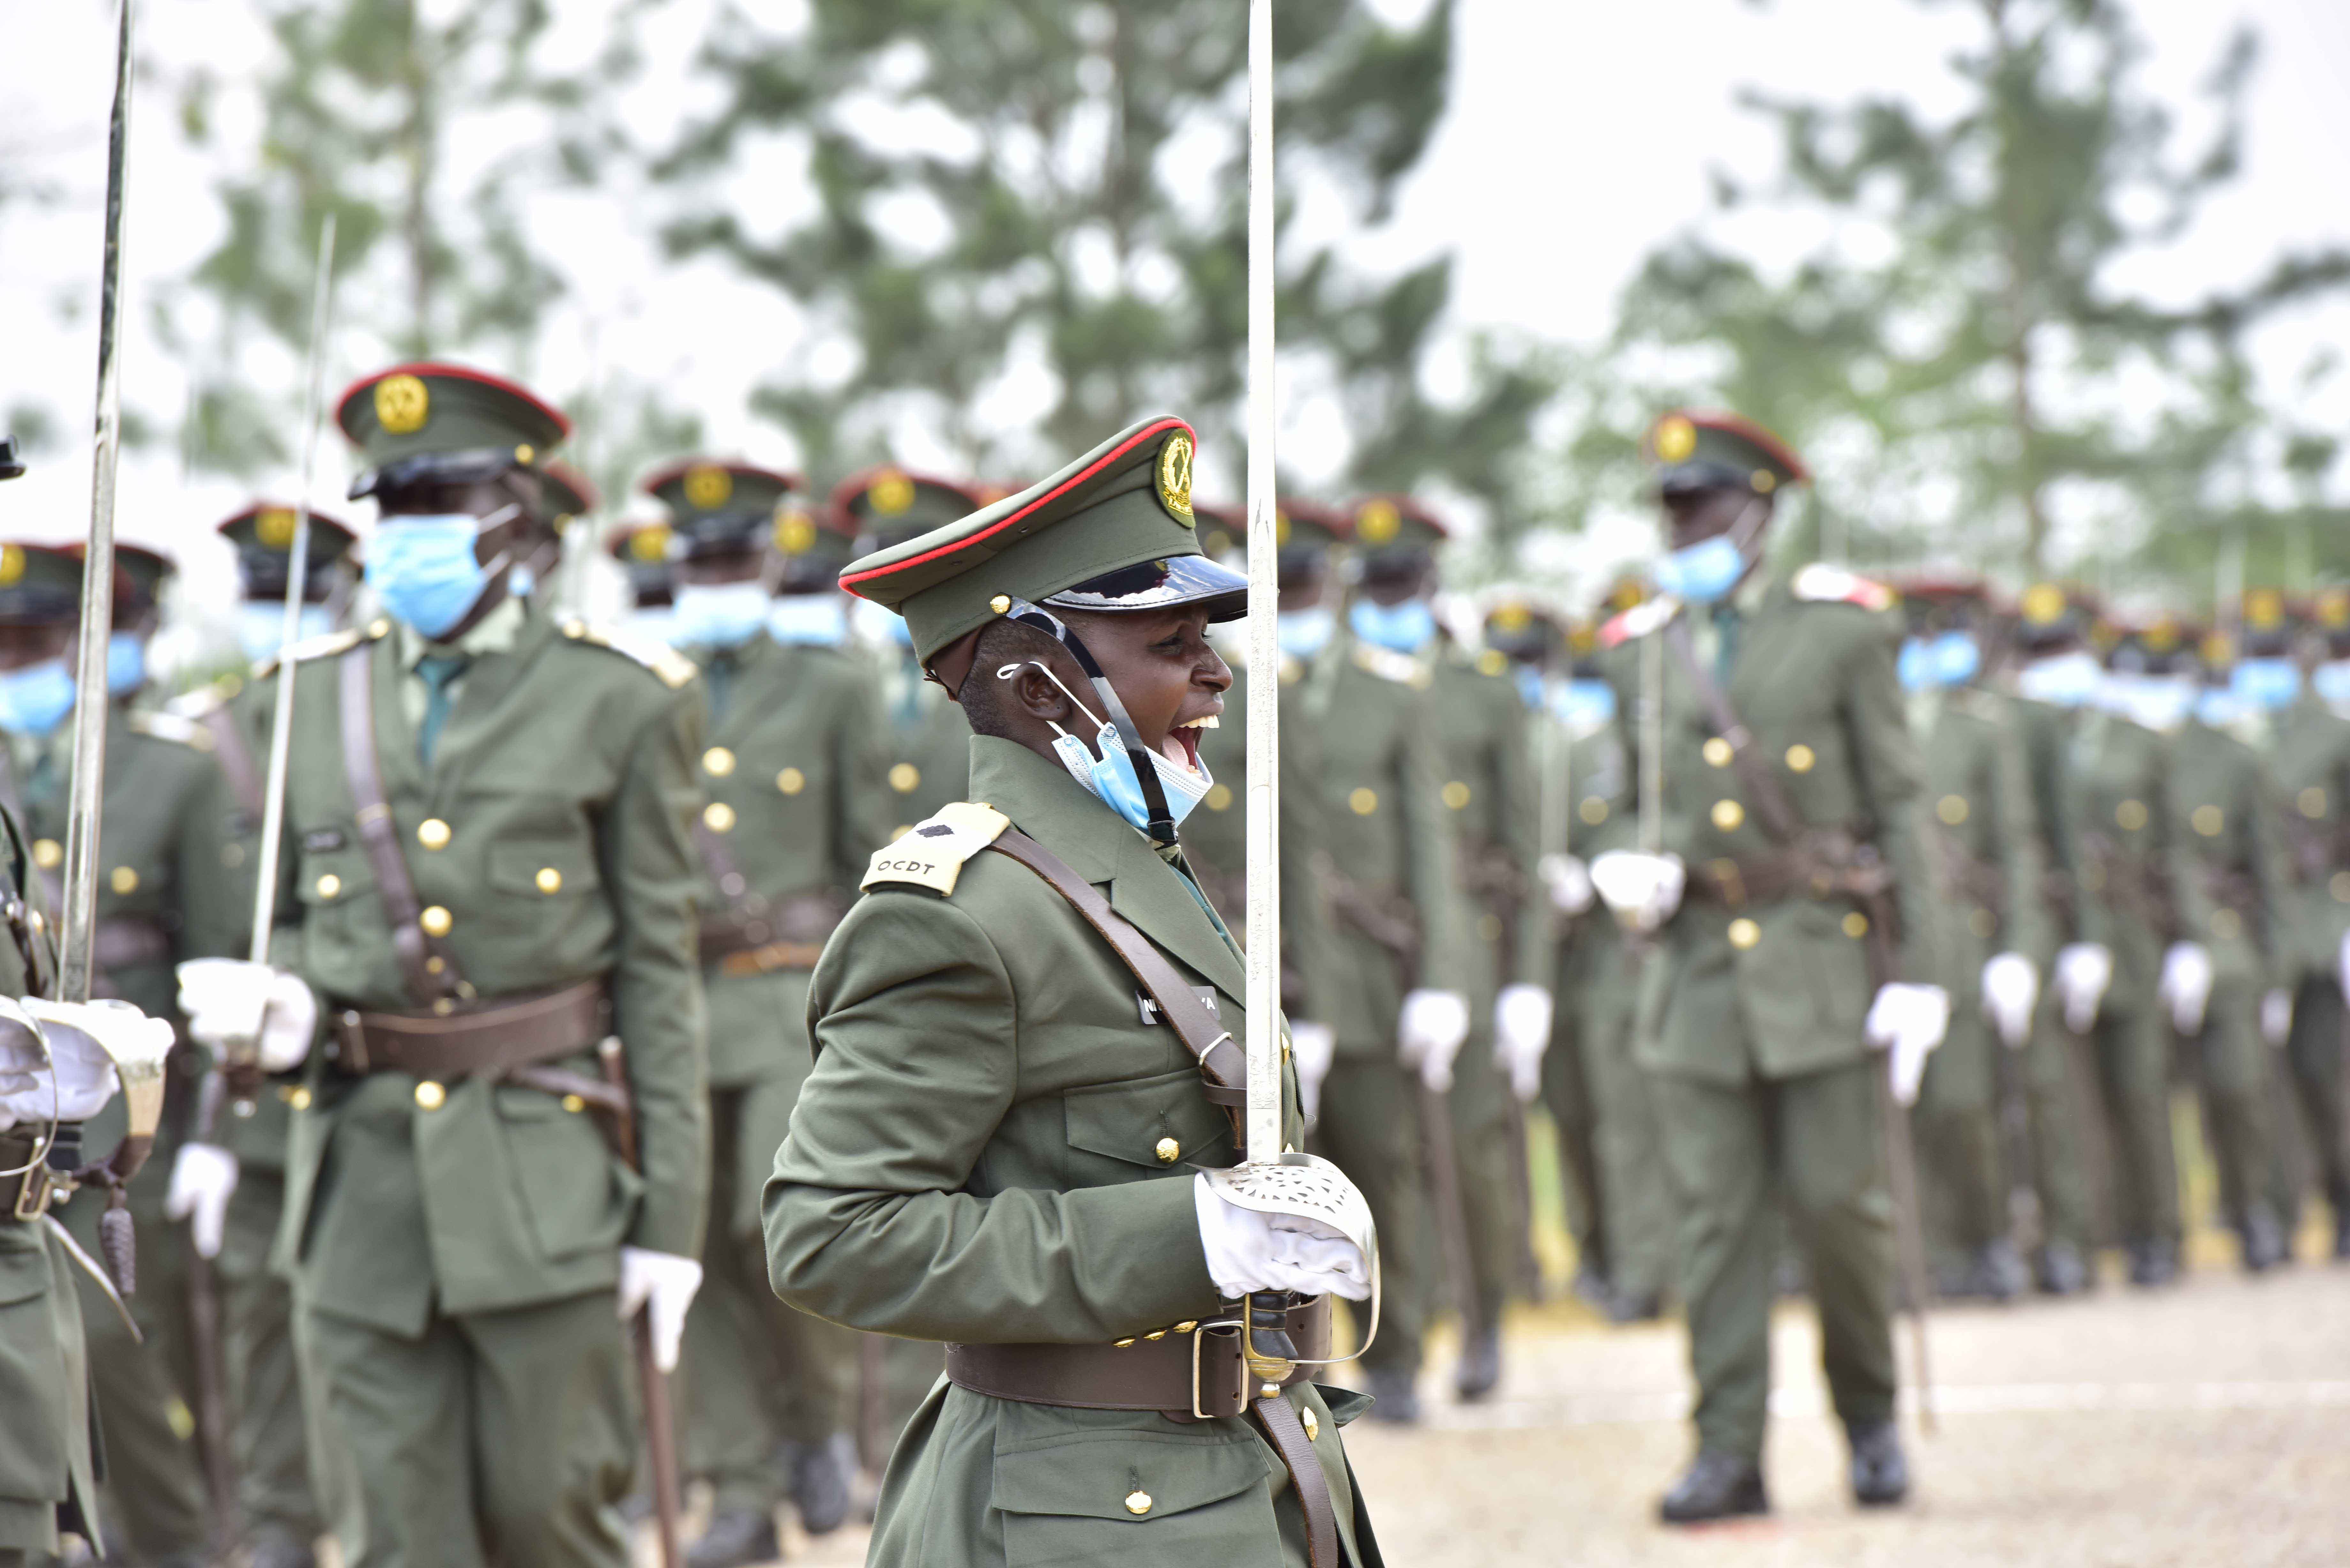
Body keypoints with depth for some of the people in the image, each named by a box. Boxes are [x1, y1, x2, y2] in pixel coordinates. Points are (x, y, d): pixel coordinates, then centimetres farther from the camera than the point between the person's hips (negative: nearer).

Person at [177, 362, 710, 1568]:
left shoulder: (619, 701, 0)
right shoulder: (314, 698, 10)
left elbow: (660, 966, -1)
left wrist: (671, 1214, -5)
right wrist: (281, 1004, -6)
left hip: (544, 1171, -3)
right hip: (364, 1164, 3)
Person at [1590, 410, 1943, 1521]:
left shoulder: (1840, 629, 2)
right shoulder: (1640, 653, 12)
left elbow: (1899, 806, 1)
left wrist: (1917, 972, -6)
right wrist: (1638, 877, -2)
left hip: (1821, 959, -3)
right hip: (1698, 963, 3)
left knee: (1835, 1198, -3)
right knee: (1714, 1212, -2)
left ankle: (1869, 1414, 17)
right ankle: (1729, 1451, 0)